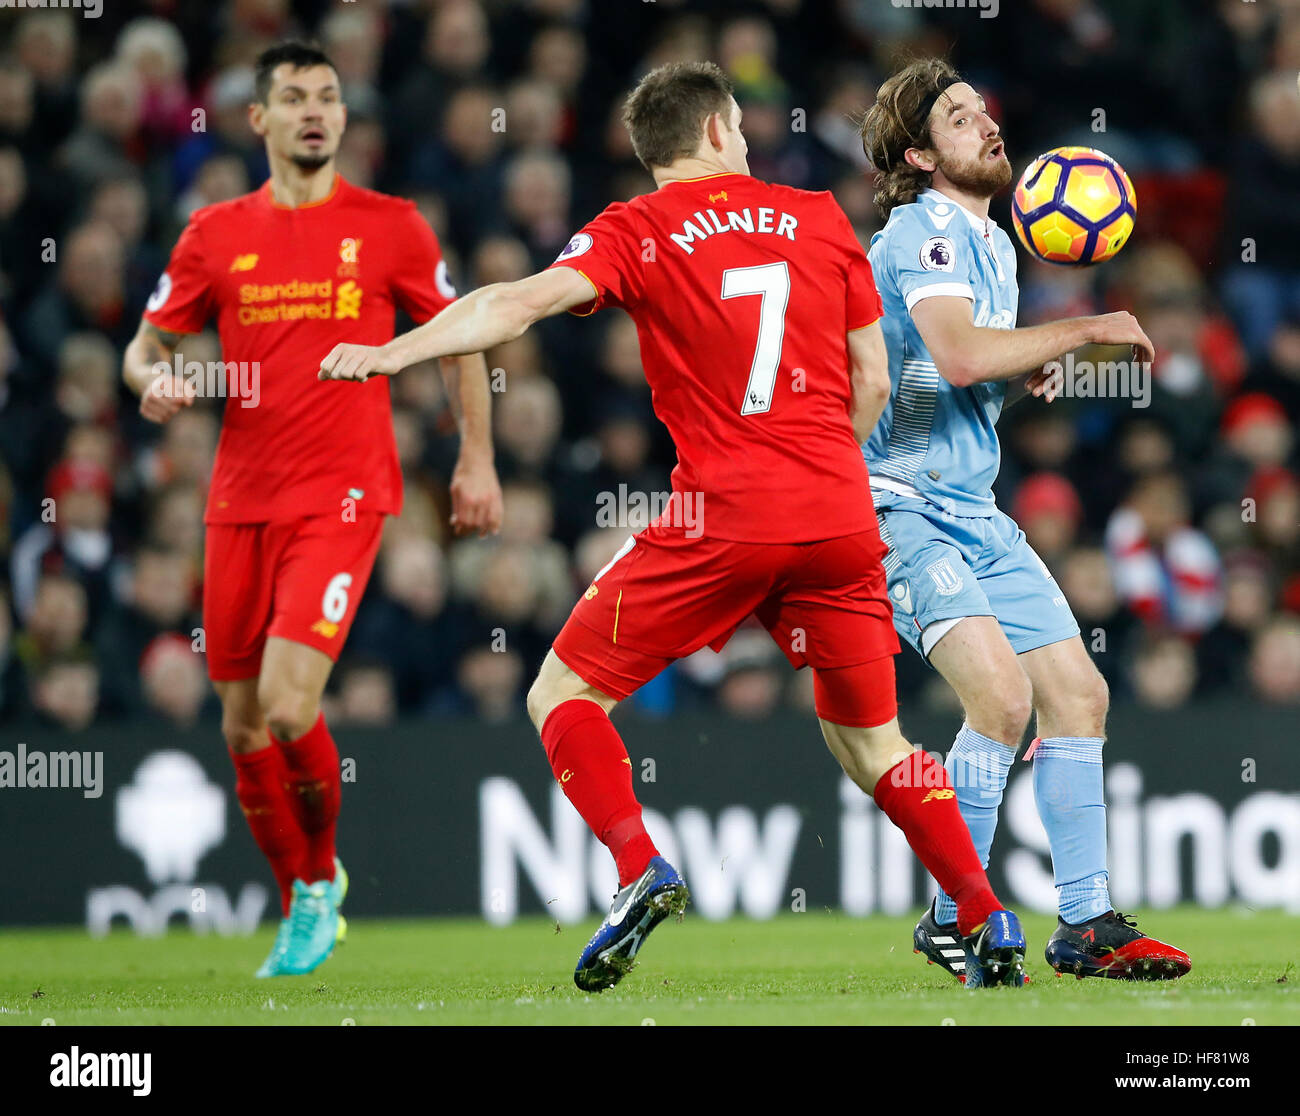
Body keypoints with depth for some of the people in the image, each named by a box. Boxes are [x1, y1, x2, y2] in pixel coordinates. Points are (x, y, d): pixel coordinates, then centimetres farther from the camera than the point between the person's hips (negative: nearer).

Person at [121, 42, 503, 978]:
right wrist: (157, 381, -11)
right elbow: (148, 347, 13)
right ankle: (303, 906, 24)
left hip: (343, 496, -3)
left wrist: (477, 460, 6)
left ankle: (321, 878, 6)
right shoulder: (217, 233, 7)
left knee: (288, 709, -18)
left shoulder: (389, 226, 2)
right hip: (241, 502, 4)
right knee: (243, 728, 5)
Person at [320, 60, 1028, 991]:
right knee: (870, 741, 19)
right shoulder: (820, 218, 12)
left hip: (722, 523, -4)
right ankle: (989, 923, 11)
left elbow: (524, 301, -14)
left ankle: (641, 870, -14)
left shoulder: (639, 232, 2)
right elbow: (870, 381, 15)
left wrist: (394, 351, -20)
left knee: (564, 695, 7)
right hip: (840, 517, 4)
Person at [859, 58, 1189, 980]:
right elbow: (958, 353, -29)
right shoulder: (922, 231, -13)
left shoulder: (994, 243, 17)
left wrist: (1031, 373, 9)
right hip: (902, 506, -10)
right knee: (1003, 696, -23)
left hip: (977, 512, 10)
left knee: (1080, 696, 5)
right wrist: (1084, 331, -19)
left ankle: (1087, 924, 12)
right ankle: (953, 919, -11)